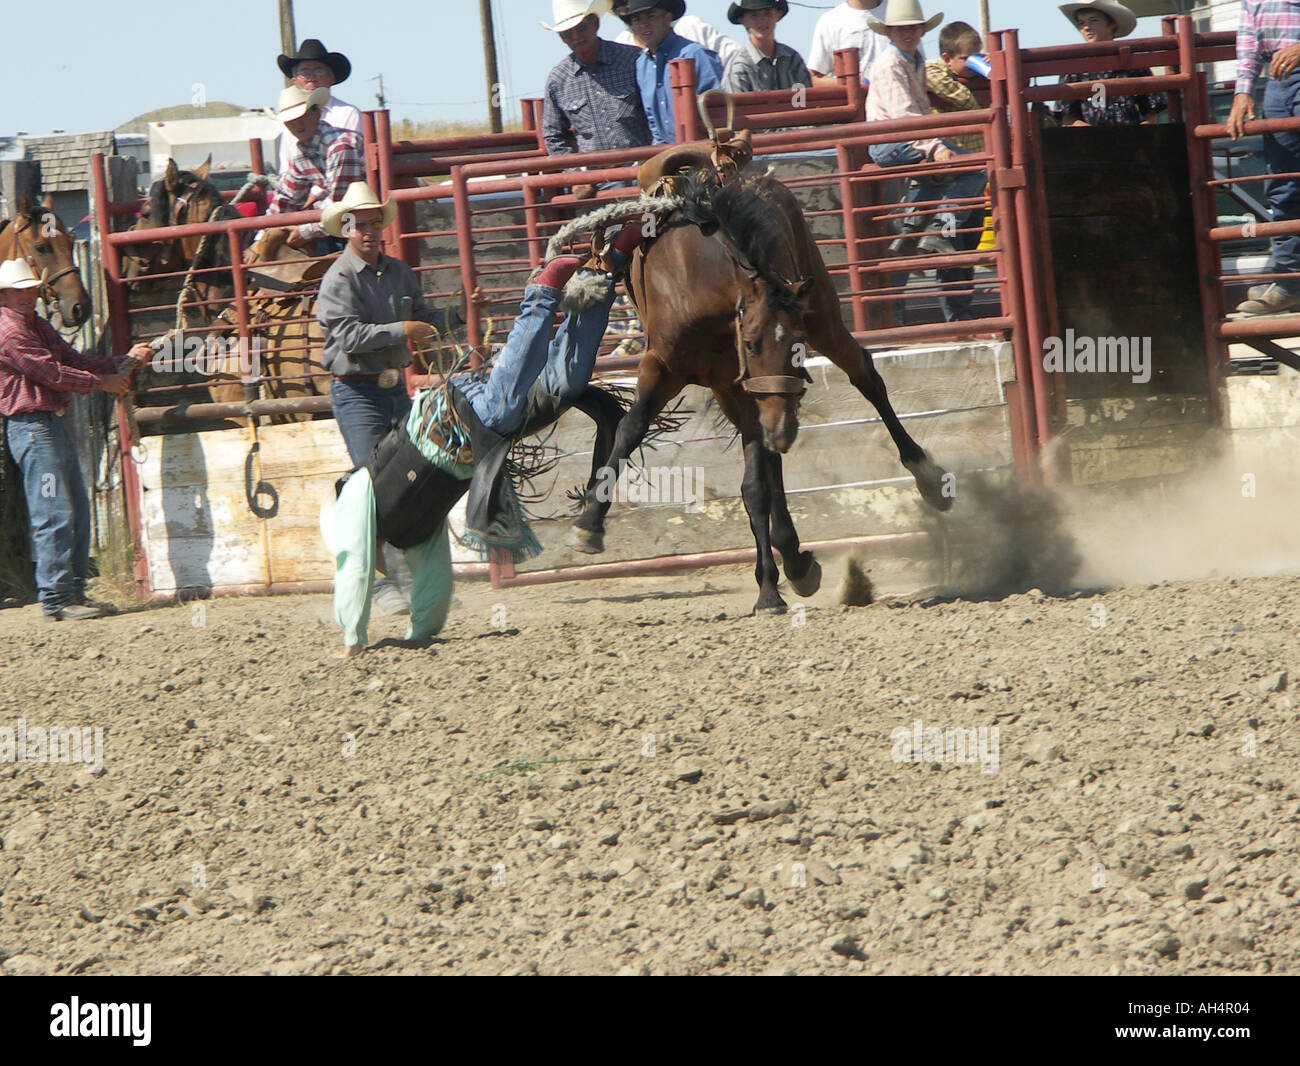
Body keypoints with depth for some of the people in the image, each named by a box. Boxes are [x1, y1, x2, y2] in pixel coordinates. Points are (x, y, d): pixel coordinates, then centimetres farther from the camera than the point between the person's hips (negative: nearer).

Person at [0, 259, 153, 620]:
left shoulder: (37, 325, 19)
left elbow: (75, 359, 18)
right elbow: (53, 374, -16)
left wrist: (126, 361, 9)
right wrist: (103, 383, -9)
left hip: (54, 424, 11)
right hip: (31, 425, -11)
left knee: (77, 510, 11)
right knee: (55, 515, -12)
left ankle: (74, 591, 16)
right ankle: (55, 599, -10)